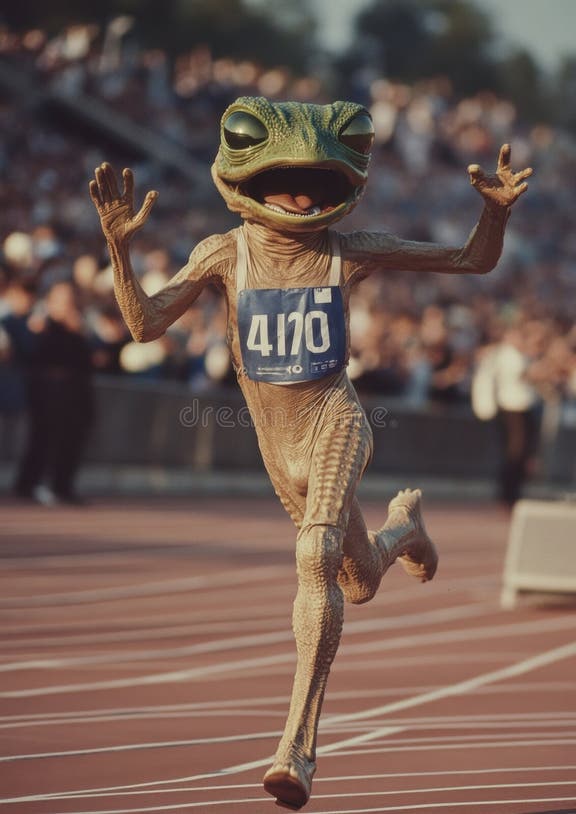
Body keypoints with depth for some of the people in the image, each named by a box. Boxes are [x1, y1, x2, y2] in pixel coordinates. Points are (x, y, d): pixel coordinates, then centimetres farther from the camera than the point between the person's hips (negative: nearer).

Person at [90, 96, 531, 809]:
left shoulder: (350, 253, -8)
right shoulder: (226, 254, -5)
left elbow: (474, 261, -1)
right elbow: (146, 324, -12)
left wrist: (496, 210, -22)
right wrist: (119, 246, -26)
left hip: (334, 418, -3)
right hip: (276, 442, 4)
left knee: (317, 555, -30)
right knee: (360, 583, 22)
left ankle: (299, 742, -30)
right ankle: (403, 521, 61)